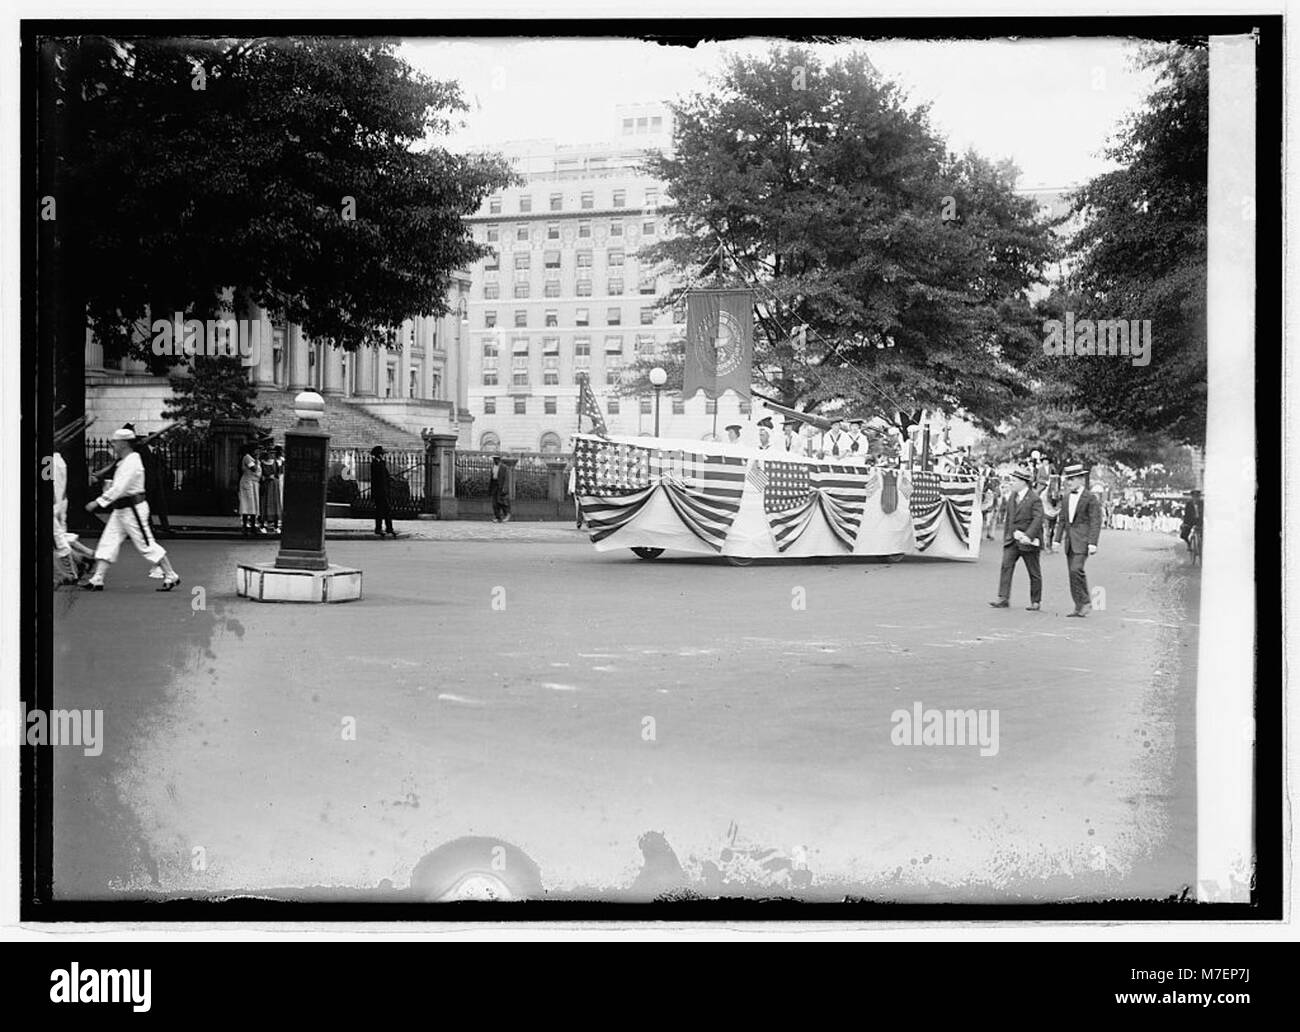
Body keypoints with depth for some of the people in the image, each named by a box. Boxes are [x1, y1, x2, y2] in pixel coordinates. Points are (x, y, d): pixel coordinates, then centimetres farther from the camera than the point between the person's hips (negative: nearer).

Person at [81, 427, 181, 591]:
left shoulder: (132, 463, -19)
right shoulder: (124, 462, 13)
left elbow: (119, 488, -26)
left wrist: (98, 502, -26)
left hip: (134, 510, -10)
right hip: (120, 510, 10)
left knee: (146, 545, -5)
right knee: (107, 542, 4)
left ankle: (171, 577, 4)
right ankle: (97, 580, 4)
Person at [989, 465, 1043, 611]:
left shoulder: (1034, 499, -12)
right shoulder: (1012, 497, 10)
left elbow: (1038, 519, -19)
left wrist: (1027, 536, -28)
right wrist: (1010, 534, 12)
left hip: (1028, 541, -6)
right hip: (1012, 540, 6)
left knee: (1034, 572, 6)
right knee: (1006, 566, -8)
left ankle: (1036, 602, 16)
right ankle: (1003, 599, -11)